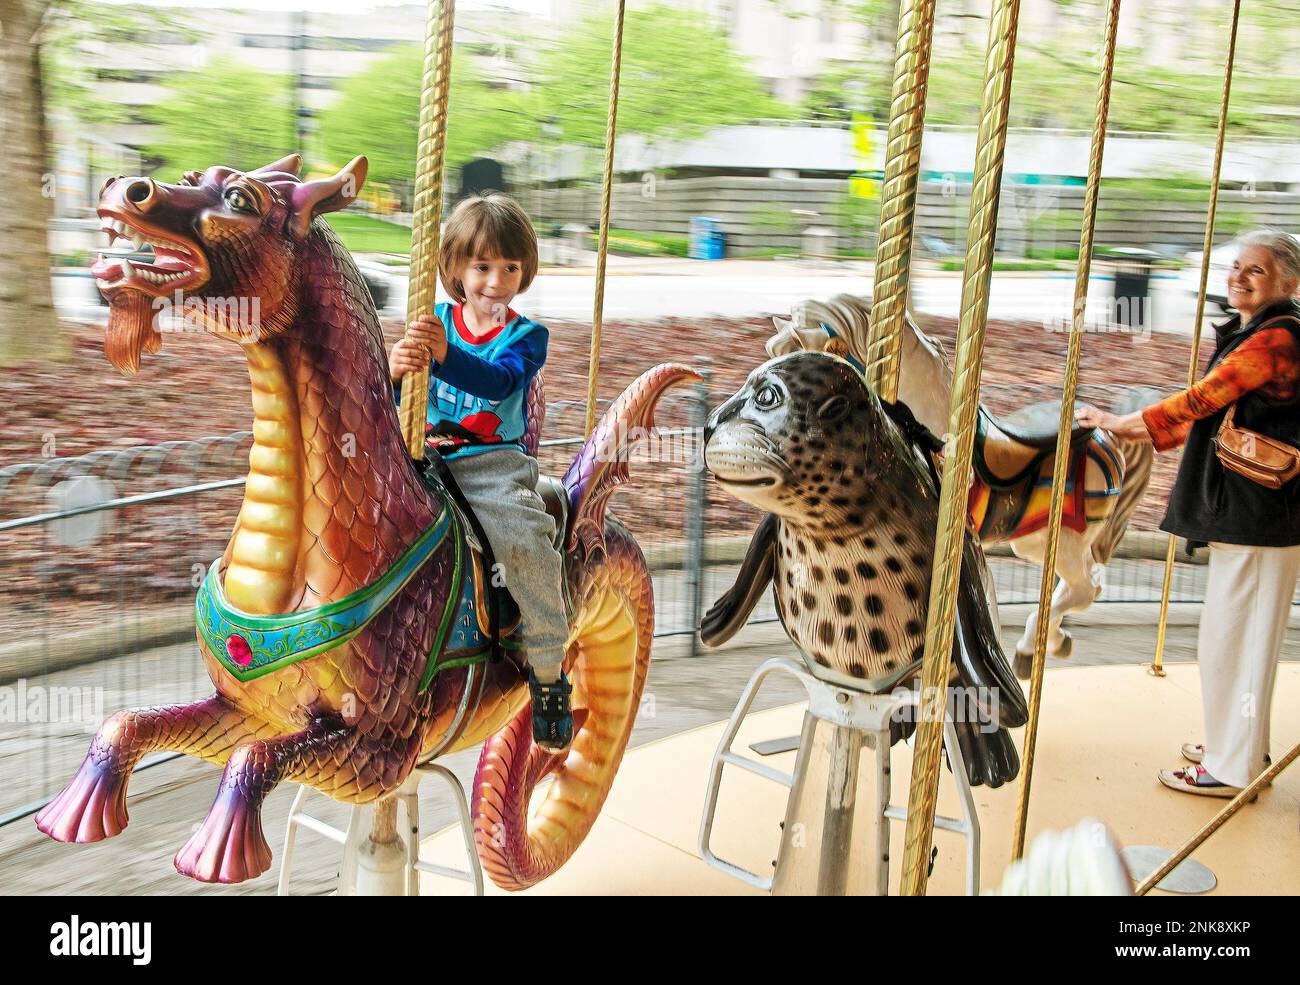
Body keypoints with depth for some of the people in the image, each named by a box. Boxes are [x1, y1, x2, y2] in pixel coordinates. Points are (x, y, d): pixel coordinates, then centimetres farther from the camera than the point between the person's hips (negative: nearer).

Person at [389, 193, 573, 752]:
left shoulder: (526, 337, 1)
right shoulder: (433, 322, 8)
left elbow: (501, 381, -21)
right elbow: (392, 399, 1)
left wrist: (445, 356, -39)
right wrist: (395, 369, -24)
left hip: (493, 464, -3)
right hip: (426, 459, 3)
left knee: (525, 541, -28)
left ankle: (549, 672, -13)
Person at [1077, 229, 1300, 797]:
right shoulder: (1250, 336, 15)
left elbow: (1204, 398, -21)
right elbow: (1215, 414, 21)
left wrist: (1124, 423, -13)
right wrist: (1149, 435, 16)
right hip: (1242, 509, 10)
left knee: (1233, 634, -2)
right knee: (1240, 632, 19)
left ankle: (1234, 769, 9)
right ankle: (1240, 744, 33)